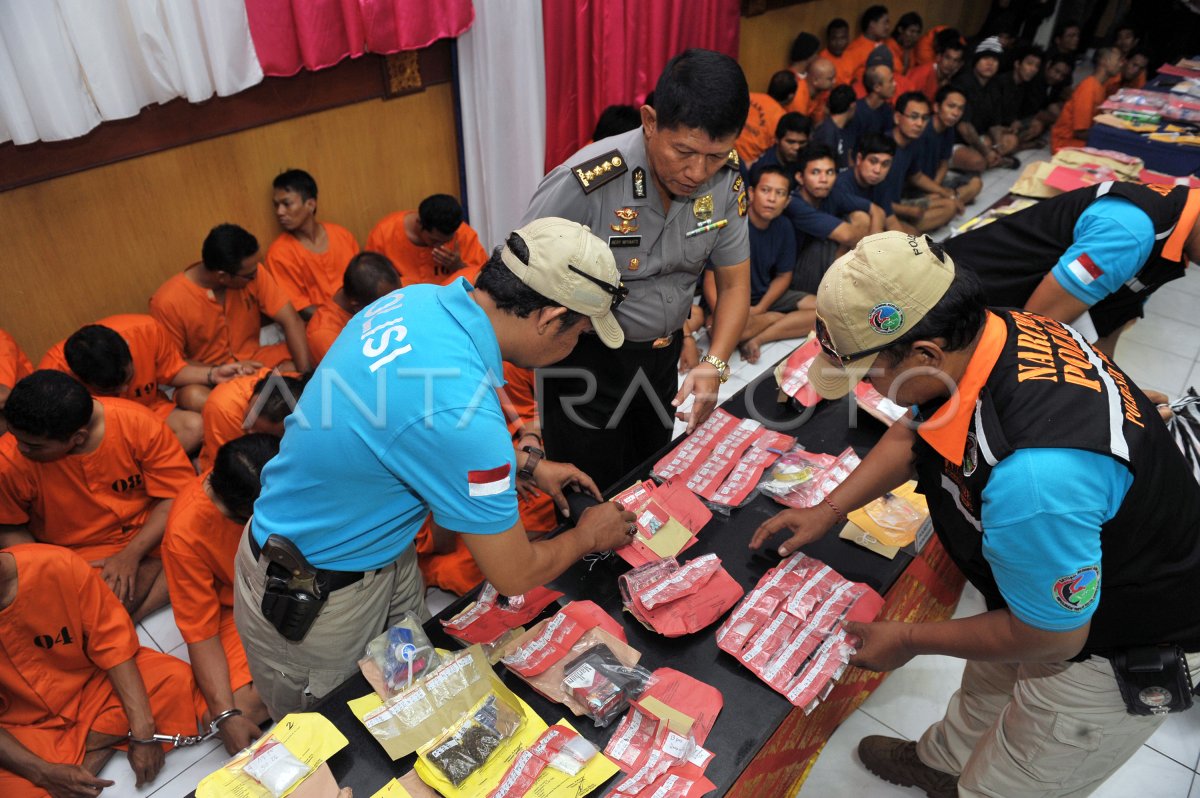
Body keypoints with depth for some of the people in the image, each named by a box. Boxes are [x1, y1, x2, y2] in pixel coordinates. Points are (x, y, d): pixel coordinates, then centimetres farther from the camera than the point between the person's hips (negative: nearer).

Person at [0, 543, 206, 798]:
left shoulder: (58, 565, -22)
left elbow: (112, 643, -14)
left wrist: (143, 731, -21)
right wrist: (43, 773, -26)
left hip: (93, 684, 2)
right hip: (27, 727, -2)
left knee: (176, 678, -22)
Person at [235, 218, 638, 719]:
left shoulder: (420, 298, -12)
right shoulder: (459, 408, -38)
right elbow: (515, 576, -22)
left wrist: (526, 465, 10)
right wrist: (588, 536, -2)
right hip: (312, 601, -7)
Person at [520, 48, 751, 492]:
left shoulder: (726, 181, -11)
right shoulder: (584, 183, -28)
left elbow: (734, 284, 0)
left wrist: (714, 365, -17)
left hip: (663, 356, 5)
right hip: (585, 362, -5)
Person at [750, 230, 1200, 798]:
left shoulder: (1031, 476, -46)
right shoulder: (989, 329, -19)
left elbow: (1051, 635, -28)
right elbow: (912, 436, 3)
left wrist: (909, 640, -14)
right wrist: (829, 509, 1)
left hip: (1121, 647, -8)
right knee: (985, 692, 33)